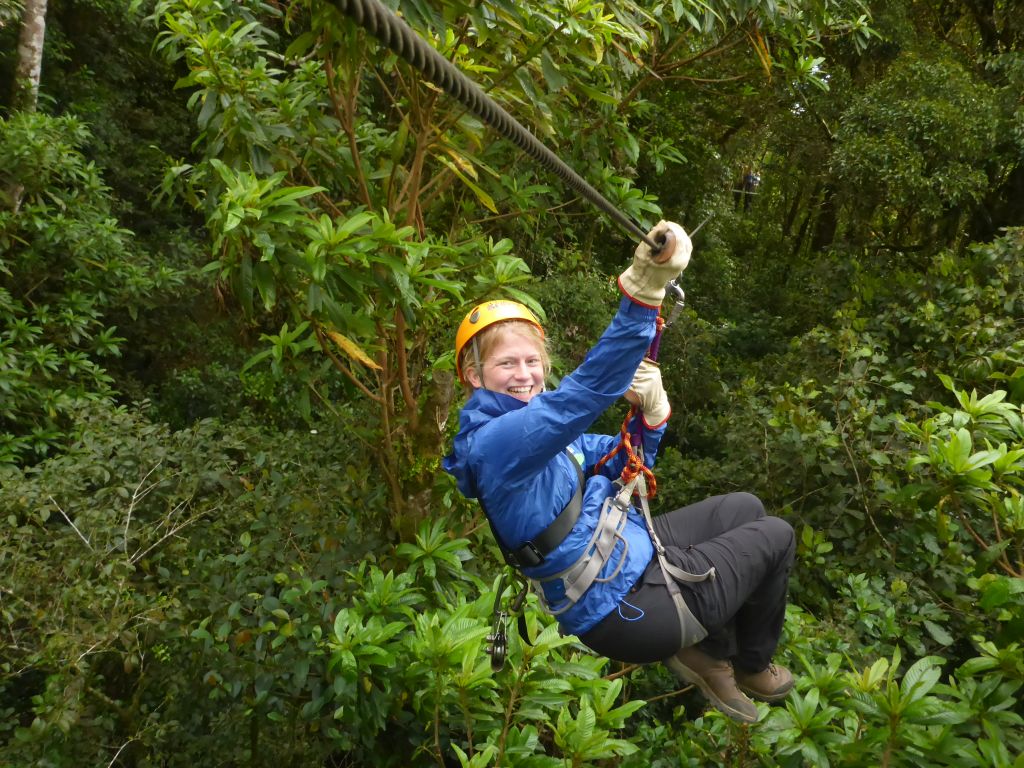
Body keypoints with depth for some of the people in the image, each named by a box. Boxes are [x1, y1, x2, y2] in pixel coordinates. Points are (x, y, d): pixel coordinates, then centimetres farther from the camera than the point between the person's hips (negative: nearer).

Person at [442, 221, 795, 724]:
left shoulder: (537, 428, 5)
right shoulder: (493, 440, -26)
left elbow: (625, 464, 11)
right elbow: (585, 391, -42)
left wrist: (649, 409, -9)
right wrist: (644, 291, -50)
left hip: (630, 552, 9)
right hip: (625, 610, -9)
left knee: (746, 507, 24)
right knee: (776, 535, 11)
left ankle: (708, 650, 27)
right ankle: (752, 667, 36)